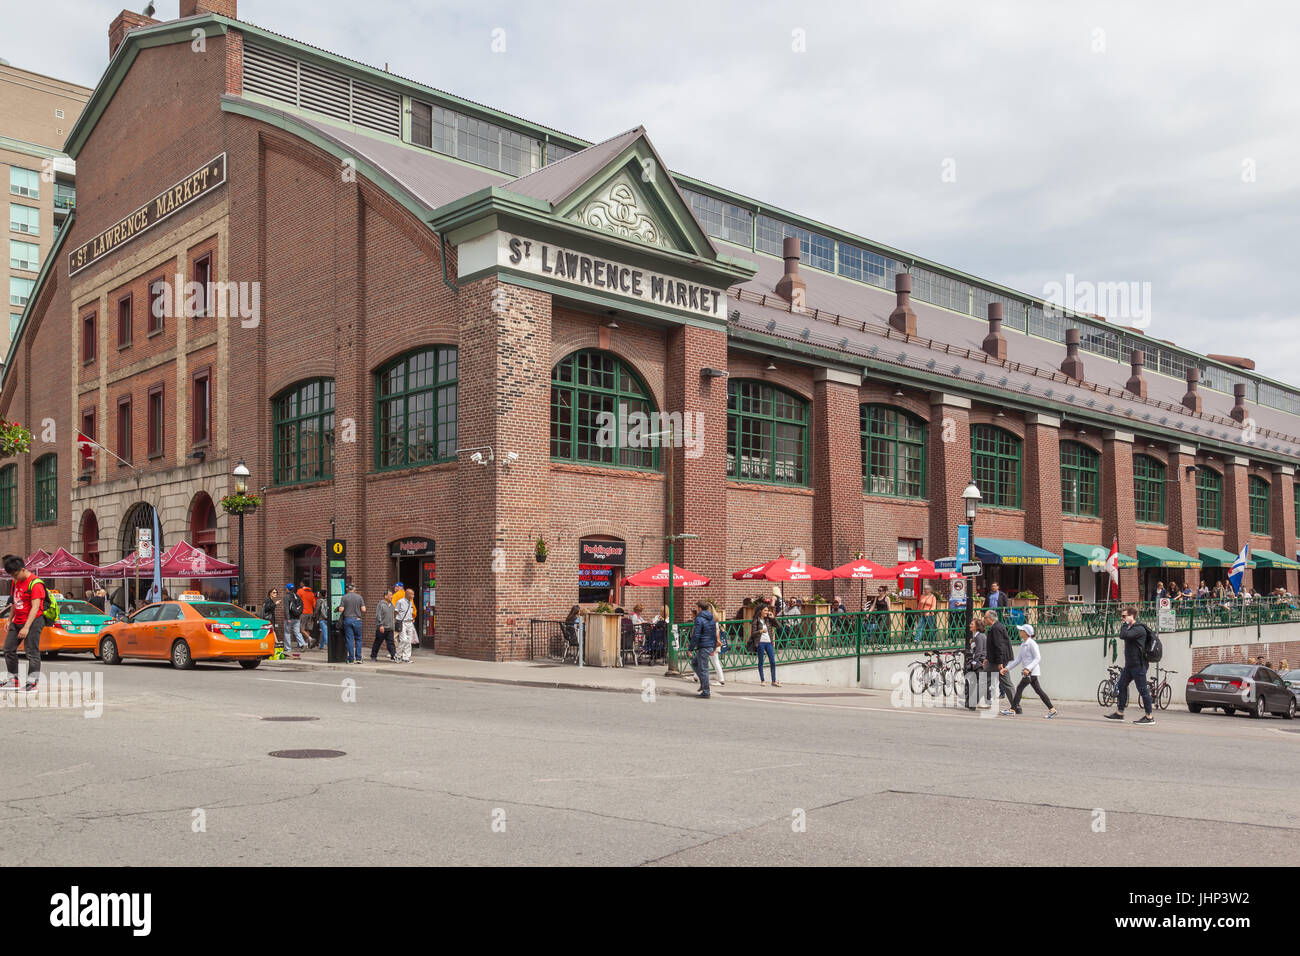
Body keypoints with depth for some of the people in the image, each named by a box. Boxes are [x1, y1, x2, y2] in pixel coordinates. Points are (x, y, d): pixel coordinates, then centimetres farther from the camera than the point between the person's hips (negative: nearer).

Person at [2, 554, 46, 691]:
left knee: (32, 652, -8)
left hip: (33, 621, -9)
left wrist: (26, 627, -25)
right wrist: (9, 620, 18)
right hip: (17, 621, 9)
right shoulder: (16, 582, 11)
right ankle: (13, 680, 18)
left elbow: (35, 607, -21)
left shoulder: (35, 583, -16)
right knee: (8, 649, 10)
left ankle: (32, 682, -6)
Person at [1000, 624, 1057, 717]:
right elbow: (1018, 660, 16)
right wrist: (1007, 668, 9)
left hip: (1032, 671, -9)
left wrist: (1028, 668, -27)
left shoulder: (1032, 643, -12)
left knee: (1020, 688, -11)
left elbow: (1037, 658, -17)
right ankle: (1052, 709, 14)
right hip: (1027, 671, 9)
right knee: (1038, 690, 11)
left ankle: (1013, 710, -10)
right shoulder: (1023, 644, 15)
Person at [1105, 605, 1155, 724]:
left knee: (1143, 690, -4)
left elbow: (1124, 635, -28)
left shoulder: (1139, 629, -16)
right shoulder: (1131, 628, 15)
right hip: (1129, 664, 10)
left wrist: (1125, 624, -16)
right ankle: (1119, 713, 16)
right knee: (1122, 686, 10)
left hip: (1138, 665, -10)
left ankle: (1149, 717, 3)